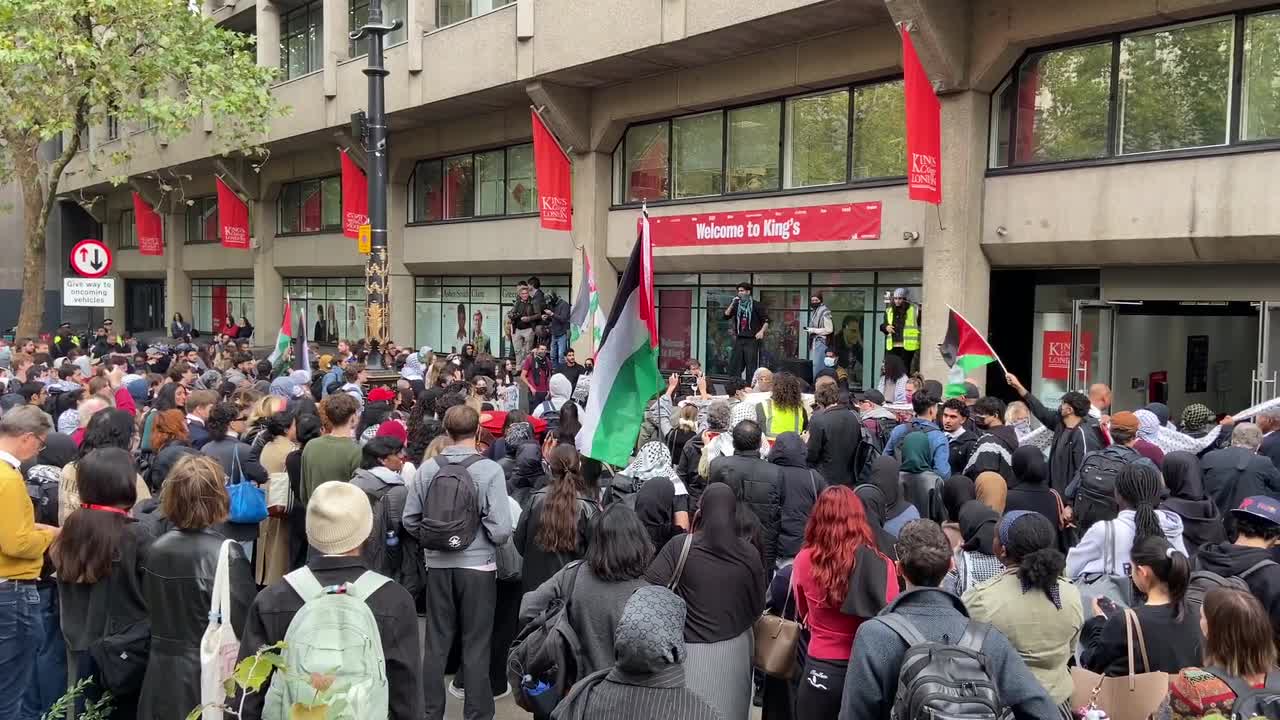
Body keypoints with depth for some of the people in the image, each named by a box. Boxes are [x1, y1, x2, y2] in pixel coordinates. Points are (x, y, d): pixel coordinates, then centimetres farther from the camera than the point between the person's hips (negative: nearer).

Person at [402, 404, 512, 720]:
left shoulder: (427, 468, -6)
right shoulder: (489, 470, -15)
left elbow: (410, 520, 0)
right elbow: (501, 528, -16)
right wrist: (489, 542, 5)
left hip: (438, 564, 3)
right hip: (478, 564, -3)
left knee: (436, 642, 14)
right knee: (476, 645, 8)